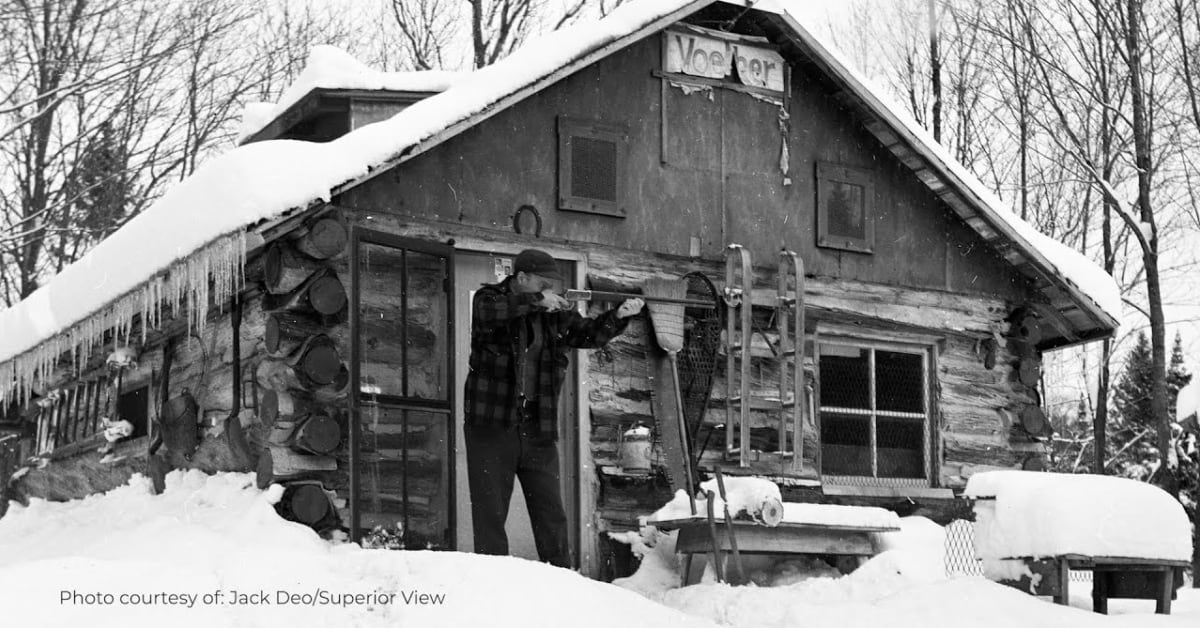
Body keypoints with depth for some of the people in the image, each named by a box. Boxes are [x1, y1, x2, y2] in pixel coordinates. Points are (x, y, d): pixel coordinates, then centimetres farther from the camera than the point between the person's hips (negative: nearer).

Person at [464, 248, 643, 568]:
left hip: (539, 429, 4)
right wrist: (535, 301, -29)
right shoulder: (489, 298, -2)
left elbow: (589, 334, 4)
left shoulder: (556, 313, 9)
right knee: (490, 512, 0)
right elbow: (486, 314, -24)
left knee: (551, 514, 6)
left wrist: (618, 316, -15)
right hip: (491, 425, -4)